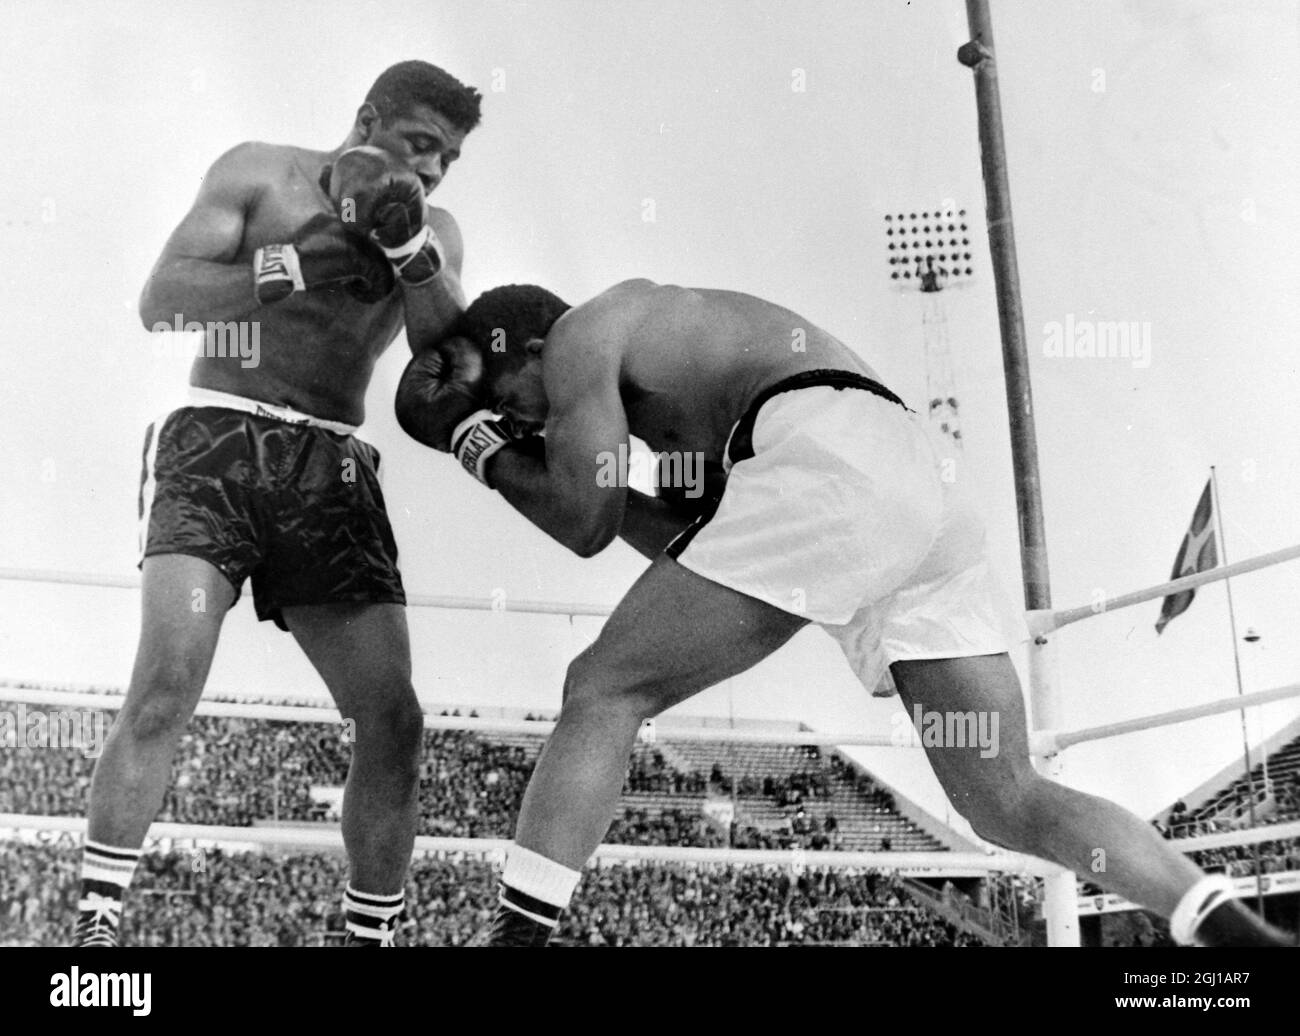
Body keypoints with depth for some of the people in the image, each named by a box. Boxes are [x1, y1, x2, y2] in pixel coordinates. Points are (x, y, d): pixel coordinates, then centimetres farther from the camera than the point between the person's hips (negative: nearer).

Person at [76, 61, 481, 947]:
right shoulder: (260, 174, 7)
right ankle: (97, 923, -12)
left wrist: (413, 252, -15)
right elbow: (160, 300, -3)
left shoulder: (435, 233, 16)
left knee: (394, 721, -3)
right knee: (168, 680, -22)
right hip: (216, 442, -3)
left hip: (331, 472, 4)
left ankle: (374, 932, 13)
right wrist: (297, 266, -13)